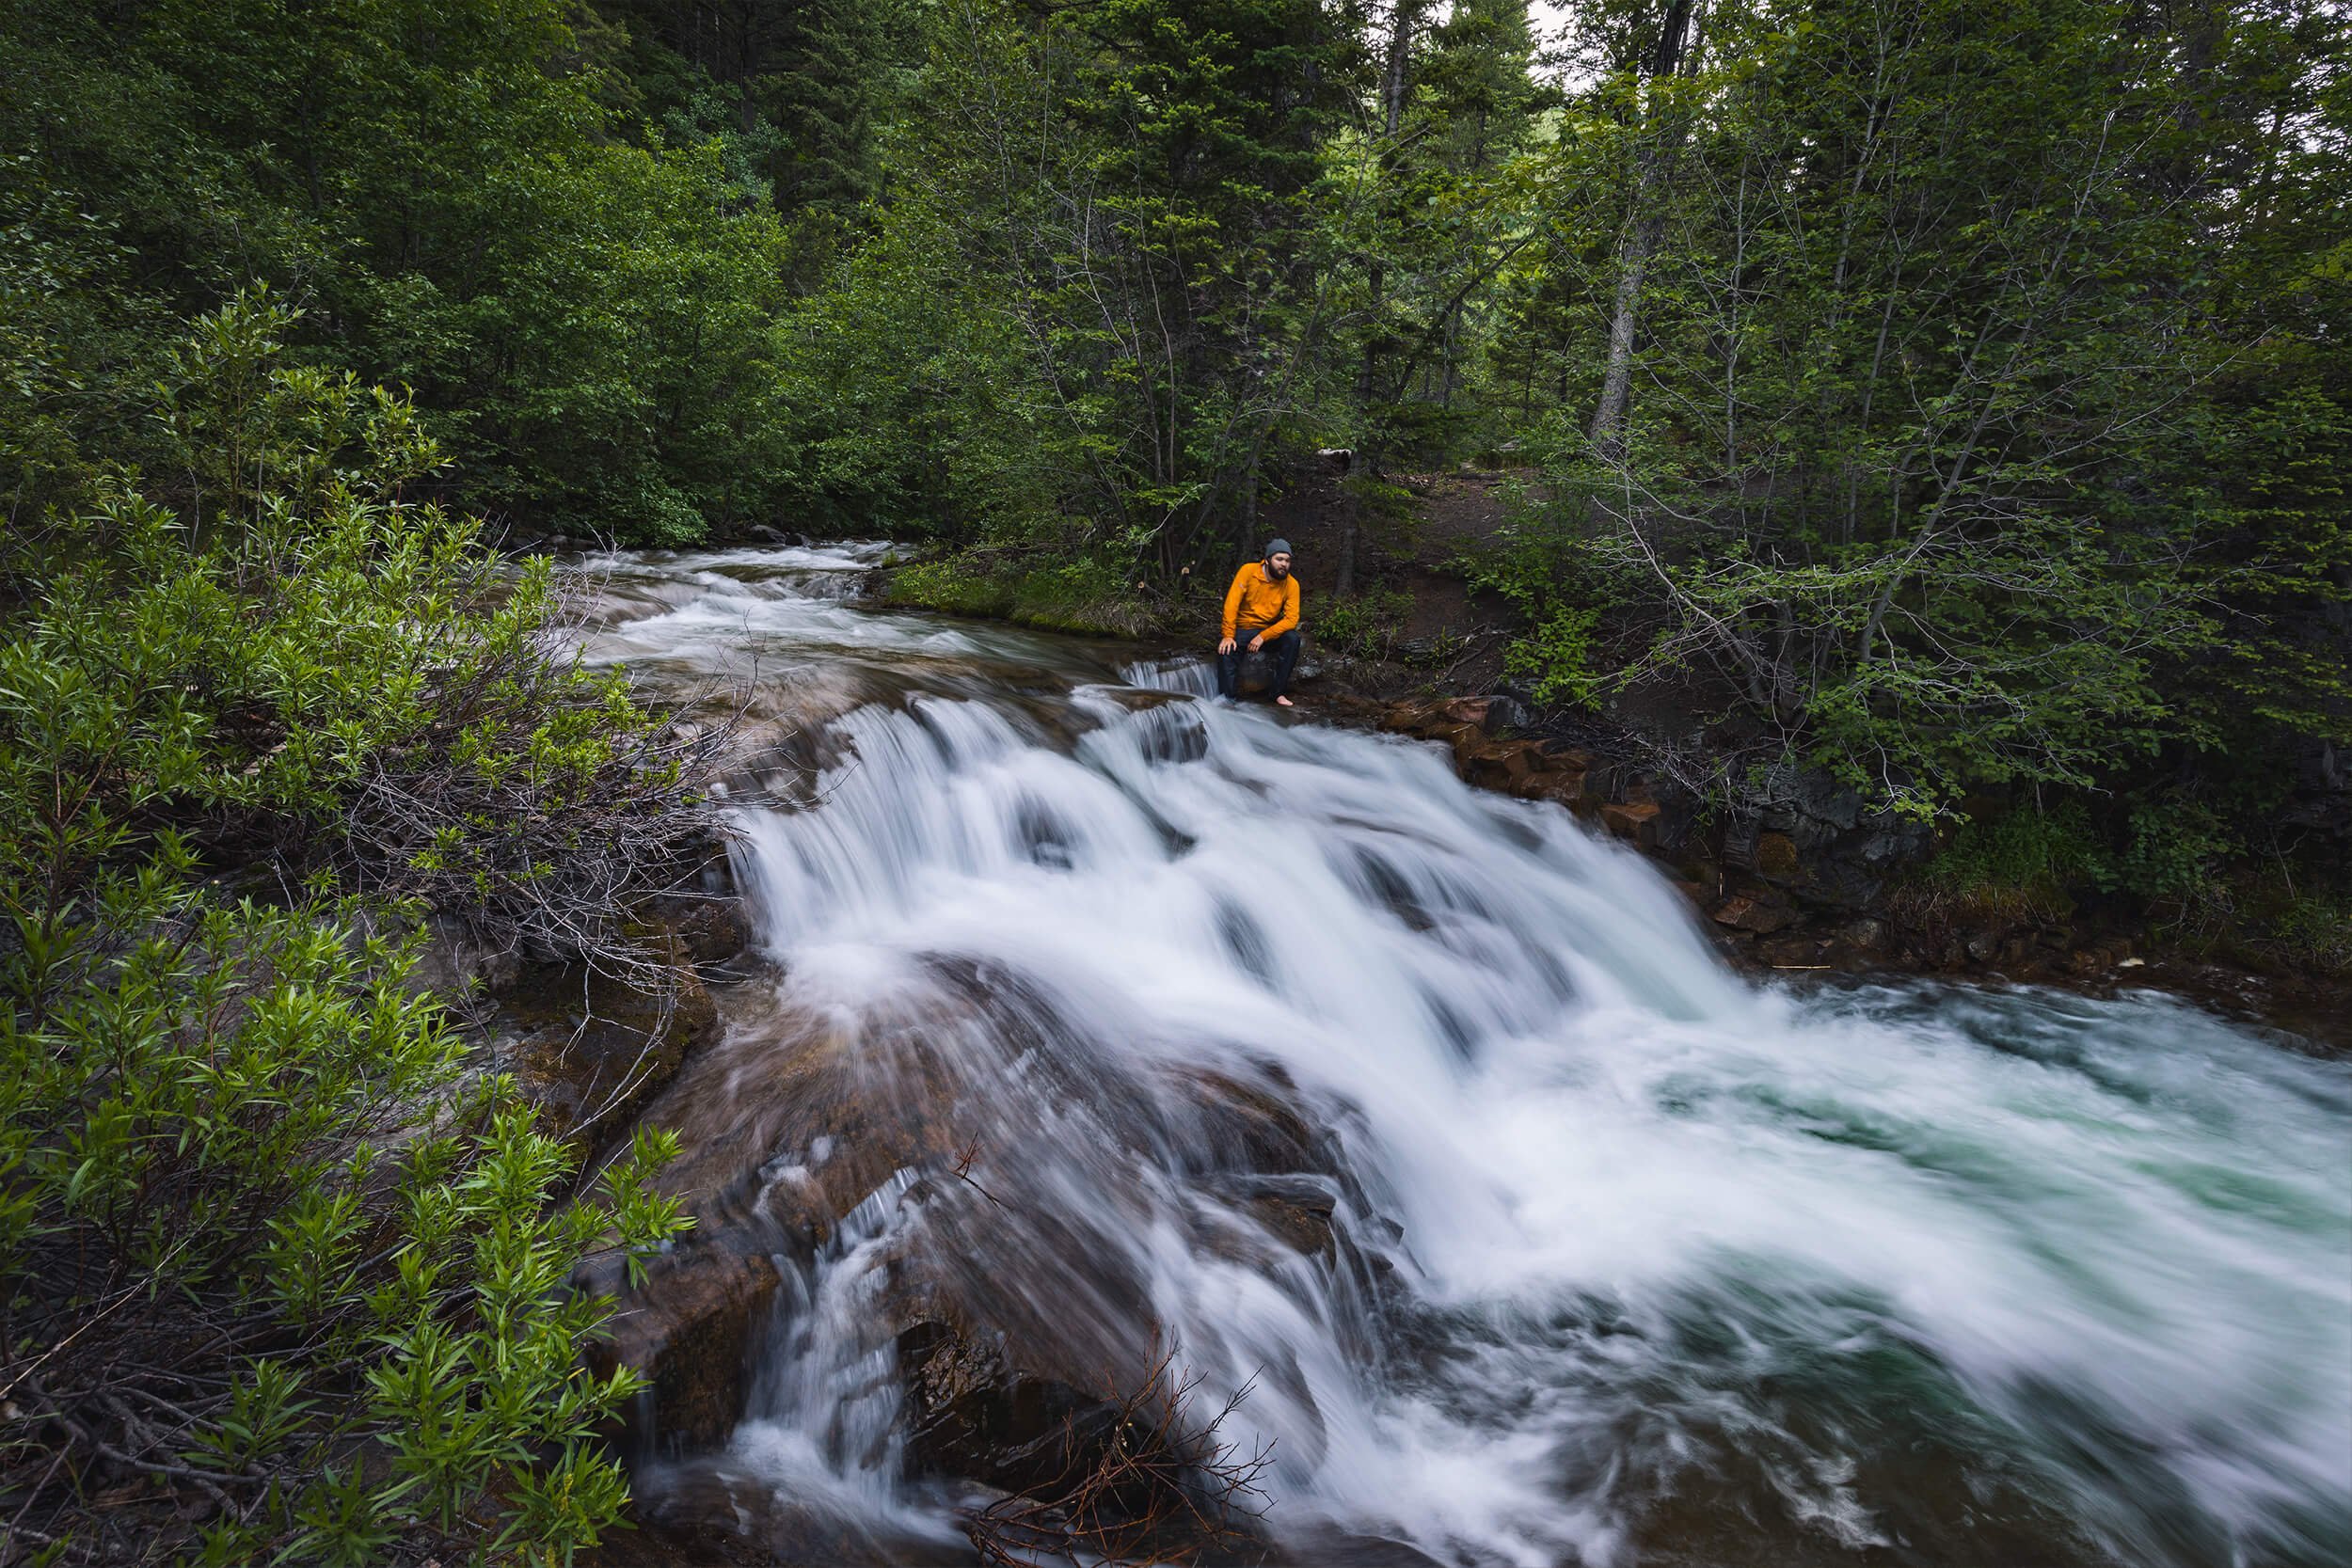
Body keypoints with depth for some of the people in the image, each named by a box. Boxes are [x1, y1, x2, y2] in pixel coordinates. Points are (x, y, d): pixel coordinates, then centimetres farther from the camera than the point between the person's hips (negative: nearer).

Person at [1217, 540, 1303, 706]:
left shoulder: (1291, 584, -11)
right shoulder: (1248, 571, -14)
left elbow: (1291, 619, -17)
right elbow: (1232, 603, -16)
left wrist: (1263, 636, -25)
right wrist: (1228, 636, -24)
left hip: (1269, 630, 1)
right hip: (1242, 630, -1)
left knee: (1292, 638, -26)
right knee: (1226, 652, -29)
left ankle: (1278, 692, -16)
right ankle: (1228, 702, -18)